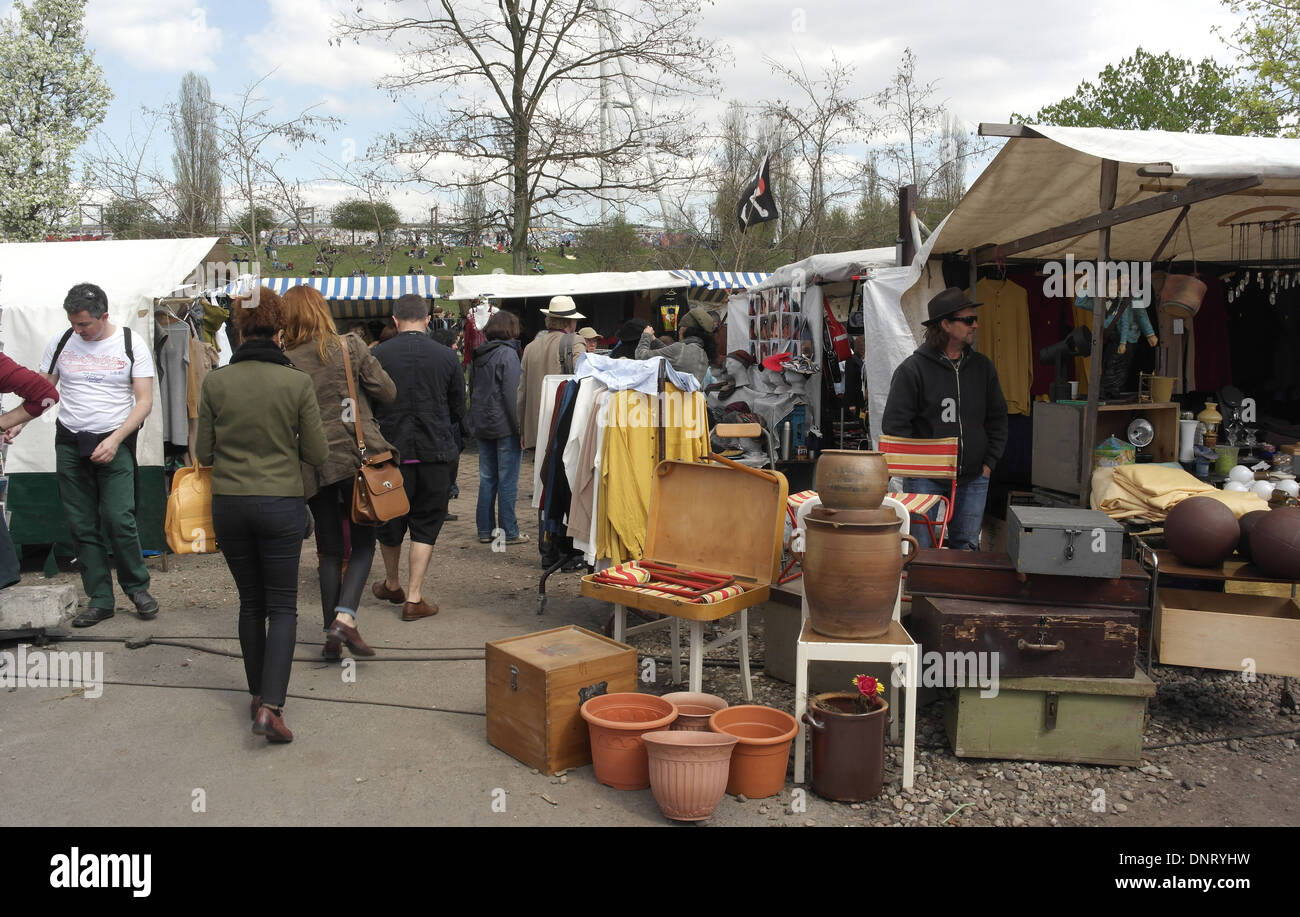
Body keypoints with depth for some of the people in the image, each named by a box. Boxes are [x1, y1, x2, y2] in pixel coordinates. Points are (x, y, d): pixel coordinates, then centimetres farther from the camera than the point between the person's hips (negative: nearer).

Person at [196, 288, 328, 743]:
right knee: (282, 606, 6)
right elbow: (317, 453, -5)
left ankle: (258, 695, 28)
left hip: (228, 504, 3)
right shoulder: (297, 382, -10)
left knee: (251, 602, 18)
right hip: (281, 504, -2)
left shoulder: (215, 383, -3)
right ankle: (270, 705, -7)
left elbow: (203, 452, 3)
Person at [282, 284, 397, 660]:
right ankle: (345, 617, -10)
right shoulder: (351, 346, -3)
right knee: (363, 544, 9)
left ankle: (332, 636, 14)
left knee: (330, 550, 12)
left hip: (316, 466, 1)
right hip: (359, 458, -1)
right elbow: (387, 392, 0)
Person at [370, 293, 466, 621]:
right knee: (425, 526, 9)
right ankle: (414, 598, 7)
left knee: (389, 522, 17)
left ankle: (391, 585, 36)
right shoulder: (446, 356, -3)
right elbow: (459, 409, 6)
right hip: (434, 452, 0)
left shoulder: (377, 355, -6)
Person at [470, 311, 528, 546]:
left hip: (482, 425, 7)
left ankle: (485, 530, 16)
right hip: (504, 426, -7)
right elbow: (511, 393, -16)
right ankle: (509, 532, 3)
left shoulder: (478, 355, 11)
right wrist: (518, 426, -14)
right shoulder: (508, 353, -11)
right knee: (507, 480, -1)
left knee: (487, 479, 12)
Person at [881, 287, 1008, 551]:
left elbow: (997, 418, 15)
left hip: (973, 479, 4)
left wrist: (989, 462, 8)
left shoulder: (982, 366, 8)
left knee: (967, 548, 9)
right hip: (924, 478, -4)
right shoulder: (913, 368, -8)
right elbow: (894, 424, -8)